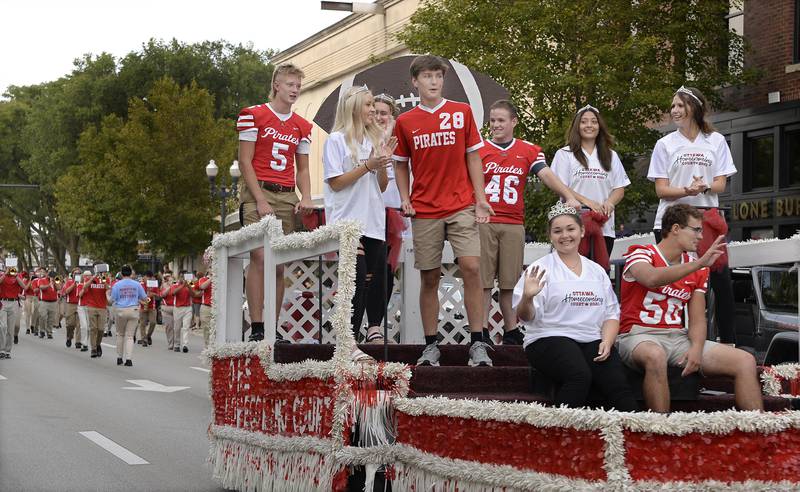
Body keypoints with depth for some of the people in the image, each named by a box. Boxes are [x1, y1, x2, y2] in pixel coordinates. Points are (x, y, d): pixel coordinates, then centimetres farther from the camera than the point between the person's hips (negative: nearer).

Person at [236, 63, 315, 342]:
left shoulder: (302, 126, 16)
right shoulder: (253, 115, 1)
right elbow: (245, 162, -4)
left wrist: (306, 197, 0)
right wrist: (260, 200, -12)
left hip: (287, 198, 5)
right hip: (259, 193, -5)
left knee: (279, 266, 2)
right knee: (260, 258, -15)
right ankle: (257, 329, -16)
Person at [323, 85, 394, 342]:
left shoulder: (375, 140, 17)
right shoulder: (336, 140, 0)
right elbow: (335, 183, -8)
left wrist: (383, 164, -1)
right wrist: (367, 165, -13)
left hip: (373, 222, 6)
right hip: (348, 221, -6)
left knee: (379, 277, 2)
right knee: (357, 278, -14)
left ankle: (374, 330, 10)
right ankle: (350, 337, -12)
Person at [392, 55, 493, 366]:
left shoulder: (462, 112, 5)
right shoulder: (405, 122, 7)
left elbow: (472, 156, 7)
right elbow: (401, 165, 15)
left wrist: (480, 198, -1)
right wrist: (404, 199, 1)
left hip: (461, 206, -1)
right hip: (424, 211, 1)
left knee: (471, 266, -14)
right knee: (429, 278, 3)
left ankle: (477, 343, -10)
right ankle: (430, 346, 11)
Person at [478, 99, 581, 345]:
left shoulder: (529, 151, 11)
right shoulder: (478, 150, 7)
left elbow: (547, 175, -1)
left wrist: (570, 197, -15)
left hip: (514, 224, 1)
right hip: (483, 222, -1)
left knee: (510, 281, 4)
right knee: (483, 279, -2)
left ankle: (511, 332, 9)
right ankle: (482, 331, 1)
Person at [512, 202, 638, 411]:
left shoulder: (597, 270, 21)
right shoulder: (541, 268, 6)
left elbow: (611, 313, 19)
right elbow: (526, 317, -3)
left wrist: (607, 342, 0)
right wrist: (527, 298, -26)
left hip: (593, 342, 4)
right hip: (549, 339, -4)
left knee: (617, 384, -23)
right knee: (580, 376, -34)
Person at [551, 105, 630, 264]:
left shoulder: (611, 156, 19)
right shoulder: (564, 154, 6)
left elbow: (620, 189, 14)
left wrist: (609, 203, -9)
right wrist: (586, 201, -17)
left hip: (604, 227, 4)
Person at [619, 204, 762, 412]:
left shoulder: (697, 269, 15)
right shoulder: (641, 254, -3)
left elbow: (697, 320, 11)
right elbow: (652, 279, -28)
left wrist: (696, 348, -11)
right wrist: (699, 263, -34)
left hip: (678, 337, 6)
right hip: (640, 336, -6)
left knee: (745, 361, -10)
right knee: (656, 356, -43)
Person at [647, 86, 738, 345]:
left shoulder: (716, 141, 10)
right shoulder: (665, 144, 8)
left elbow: (721, 184, 5)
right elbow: (661, 189, 1)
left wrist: (704, 187, -18)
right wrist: (687, 191, -19)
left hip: (707, 218, 1)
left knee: (721, 279, -5)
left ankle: (728, 340, 4)